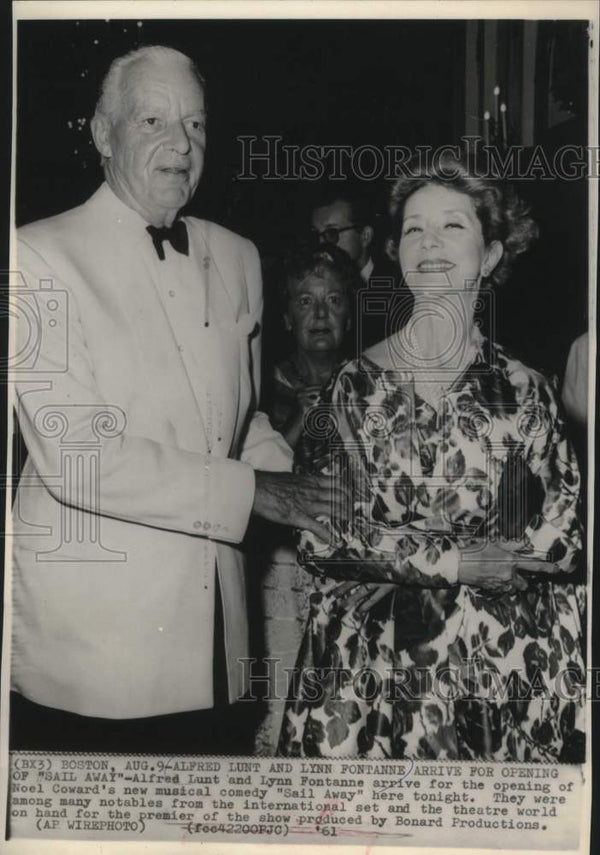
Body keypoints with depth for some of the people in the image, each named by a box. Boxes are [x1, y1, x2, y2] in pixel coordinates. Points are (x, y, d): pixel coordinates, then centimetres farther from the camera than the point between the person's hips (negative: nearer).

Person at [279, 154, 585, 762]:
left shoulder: (525, 392, 1)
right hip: (372, 665, 0)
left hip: (507, 663, 1)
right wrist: (453, 560, -15)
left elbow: (562, 538, 2)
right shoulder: (354, 385, -1)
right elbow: (317, 534, -6)